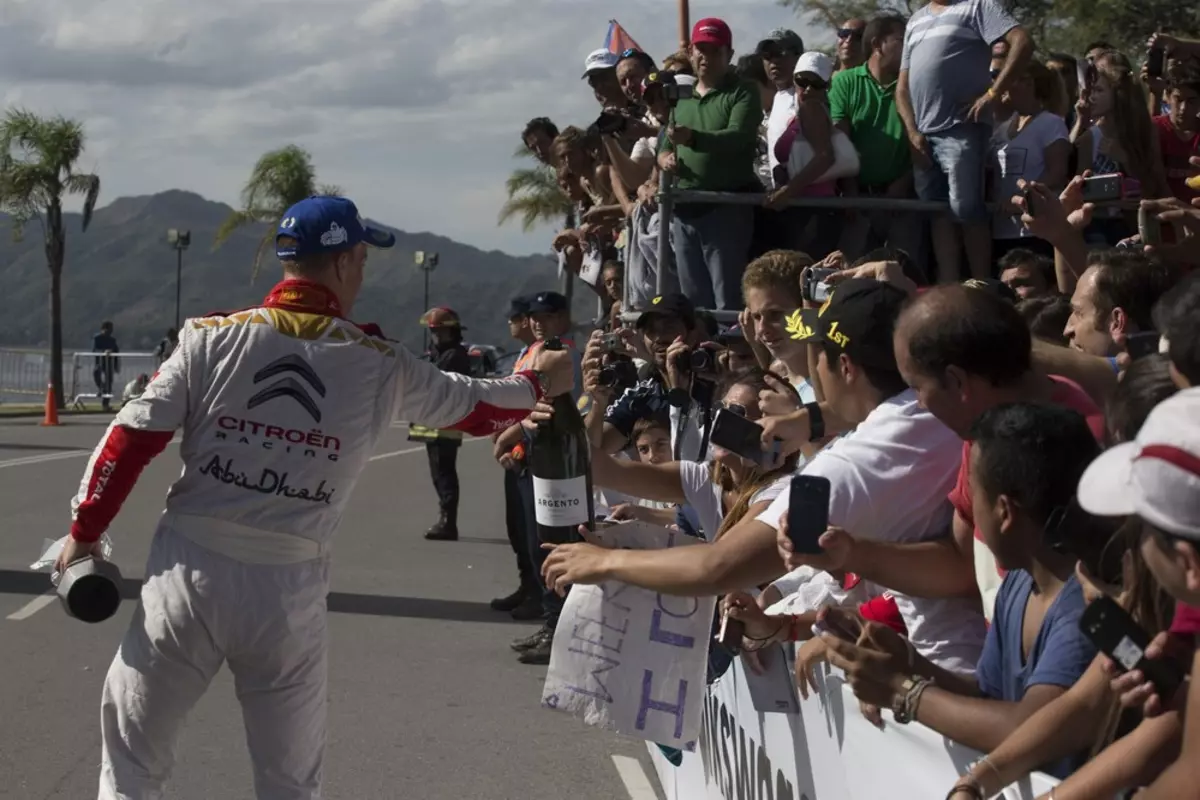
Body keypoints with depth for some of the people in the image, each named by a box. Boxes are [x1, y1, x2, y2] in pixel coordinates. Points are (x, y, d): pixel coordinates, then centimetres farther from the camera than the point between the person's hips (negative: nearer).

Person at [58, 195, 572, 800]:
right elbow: (476, 405, 15)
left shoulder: (213, 336, -1)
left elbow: (131, 439, -3)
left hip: (189, 572, 0)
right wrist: (538, 383, 35)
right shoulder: (380, 365, 0)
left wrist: (85, 532, 8)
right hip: (288, 591, 0)